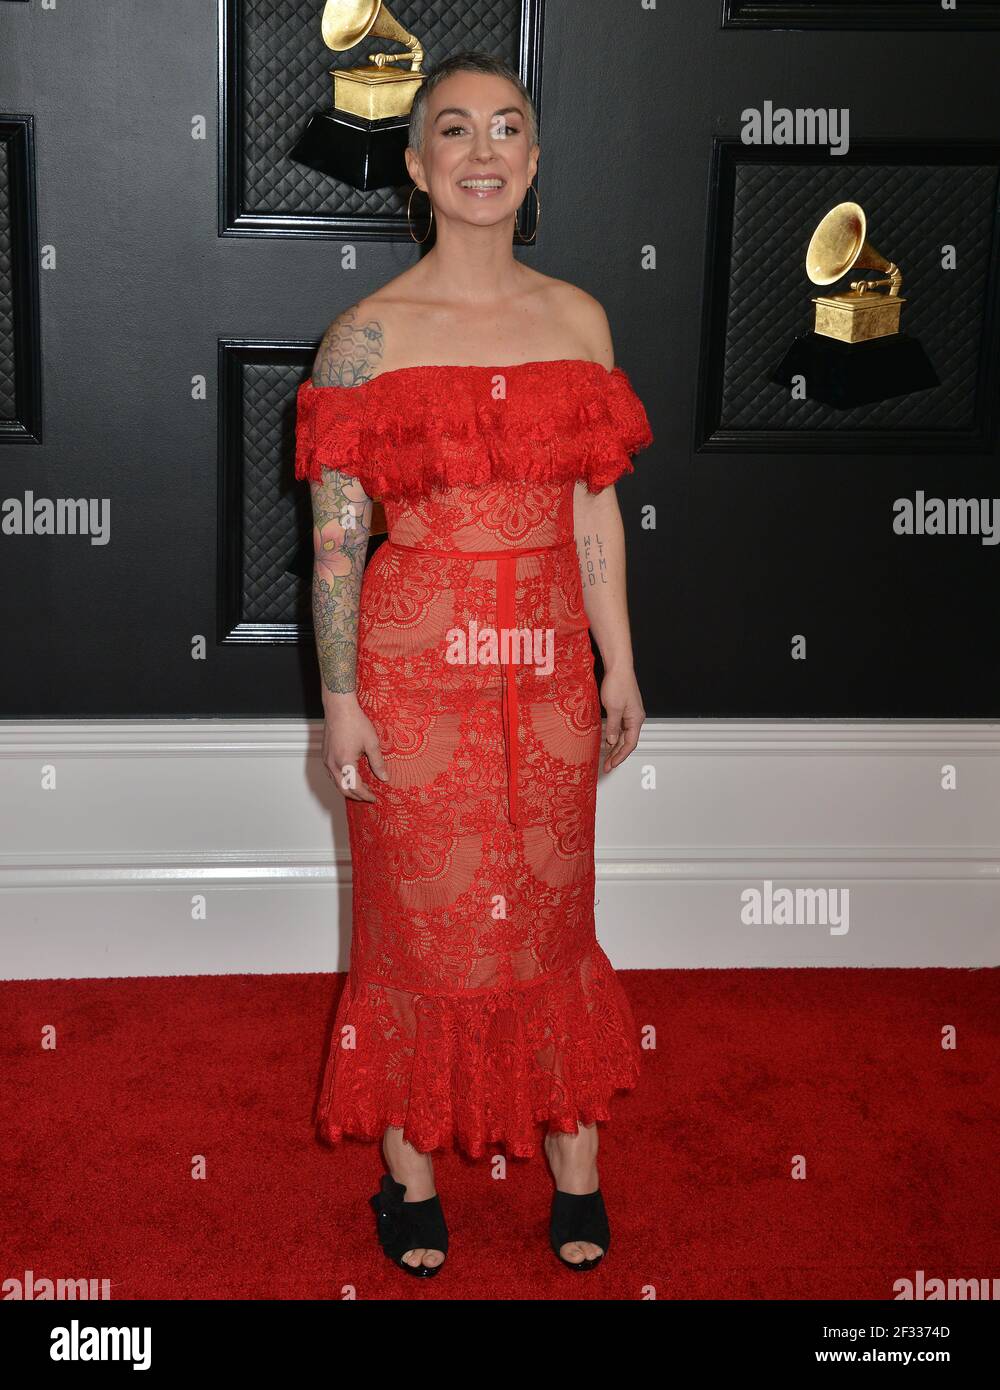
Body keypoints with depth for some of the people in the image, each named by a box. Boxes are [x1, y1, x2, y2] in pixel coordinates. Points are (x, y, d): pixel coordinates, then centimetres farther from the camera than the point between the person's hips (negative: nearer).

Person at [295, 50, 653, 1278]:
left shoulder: (576, 320, 5)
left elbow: (596, 508, 8)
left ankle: (573, 1156, 29)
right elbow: (336, 533, -6)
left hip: (548, 669, 3)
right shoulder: (368, 335, -6)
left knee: (549, 914, 13)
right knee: (418, 922, 8)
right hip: (415, 667, -3)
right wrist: (340, 697, -9)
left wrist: (619, 664, 8)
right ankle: (410, 1167, 26)